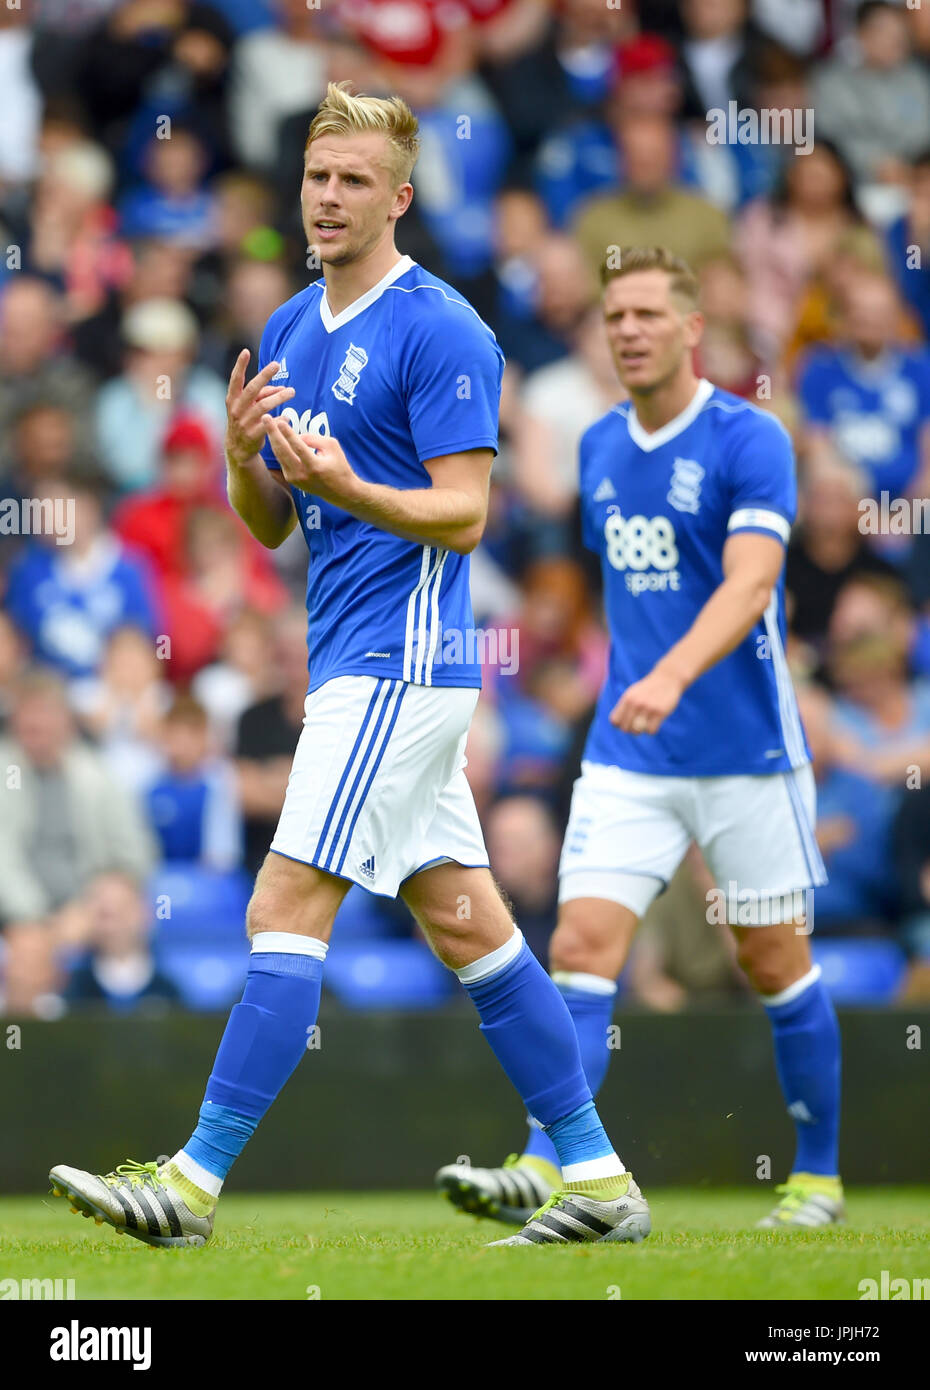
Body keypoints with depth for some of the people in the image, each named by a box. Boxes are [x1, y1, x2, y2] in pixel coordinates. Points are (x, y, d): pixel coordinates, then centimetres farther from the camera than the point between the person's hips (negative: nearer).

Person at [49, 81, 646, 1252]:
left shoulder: (438, 331, -11)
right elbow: (270, 525, 16)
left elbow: (462, 514, -15)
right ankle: (598, 1178, 13)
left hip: (398, 661, -9)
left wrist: (348, 488, -31)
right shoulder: (289, 331, 15)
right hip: (358, 666, 9)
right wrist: (244, 455, -5)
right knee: (467, 927, 10)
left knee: (285, 912, -12)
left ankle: (196, 1181, -12)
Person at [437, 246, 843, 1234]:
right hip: (627, 756, 5)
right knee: (581, 948, -11)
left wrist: (673, 677, -40)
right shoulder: (600, 447, 8)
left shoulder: (748, 440, -12)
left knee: (775, 965, 6)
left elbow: (749, 581, -25)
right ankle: (542, 1172, -20)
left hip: (745, 751, -5)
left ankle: (817, 1178, 22)